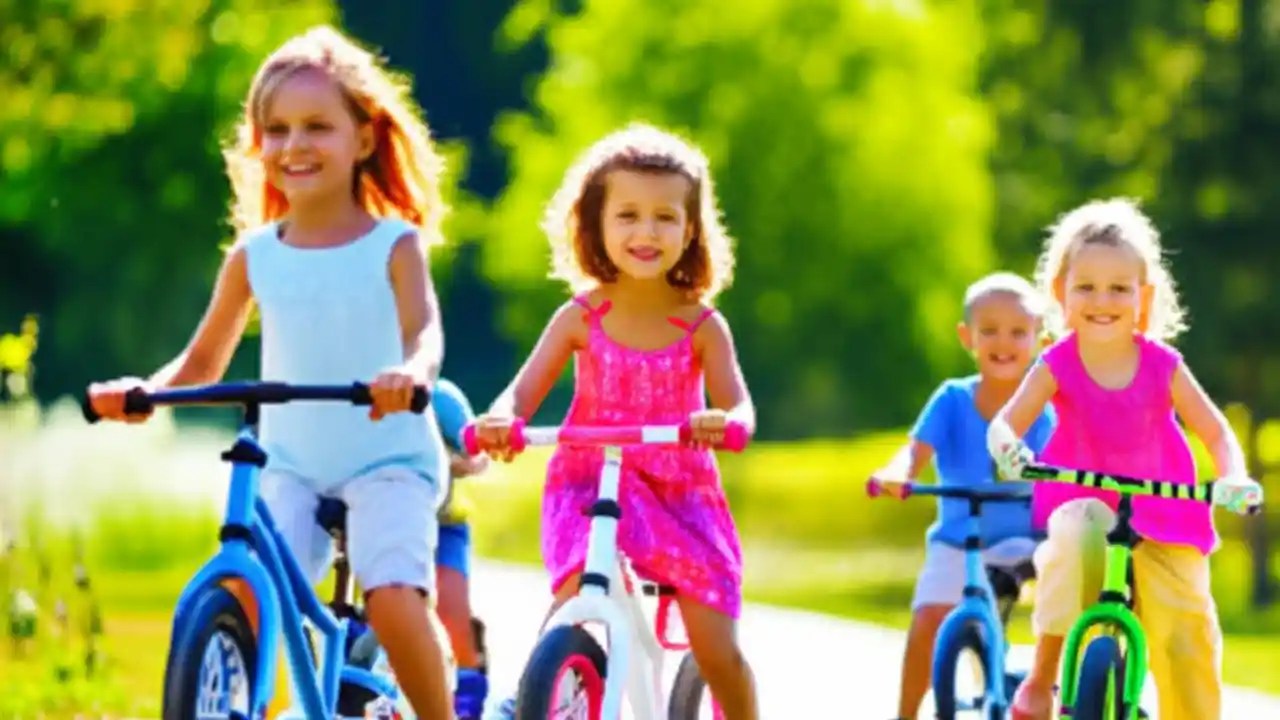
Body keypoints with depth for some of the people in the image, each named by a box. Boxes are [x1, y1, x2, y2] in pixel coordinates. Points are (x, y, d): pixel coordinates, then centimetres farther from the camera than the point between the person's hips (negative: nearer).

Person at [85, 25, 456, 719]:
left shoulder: (395, 245, -2)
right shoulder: (253, 257, 7)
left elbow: (423, 330, -18)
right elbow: (204, 360, 13)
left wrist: (410, 373, -43)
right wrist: (143, 393, -9)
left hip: (387, 461, -3)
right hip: (291, 465, 3)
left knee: (393, 597, -26)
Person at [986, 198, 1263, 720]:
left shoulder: (1162, 365, -4)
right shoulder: (1059, 366, -6)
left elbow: (1215, 431, -1)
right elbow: (1006, 423, -12)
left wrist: (1233, 479, -21)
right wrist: (1007, 449, -36)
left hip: (1161, 519, 1)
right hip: (1083, 505, -1)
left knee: (1189, 636, -10)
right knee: (1077, 536, -37)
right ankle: (1042, 674, -27)